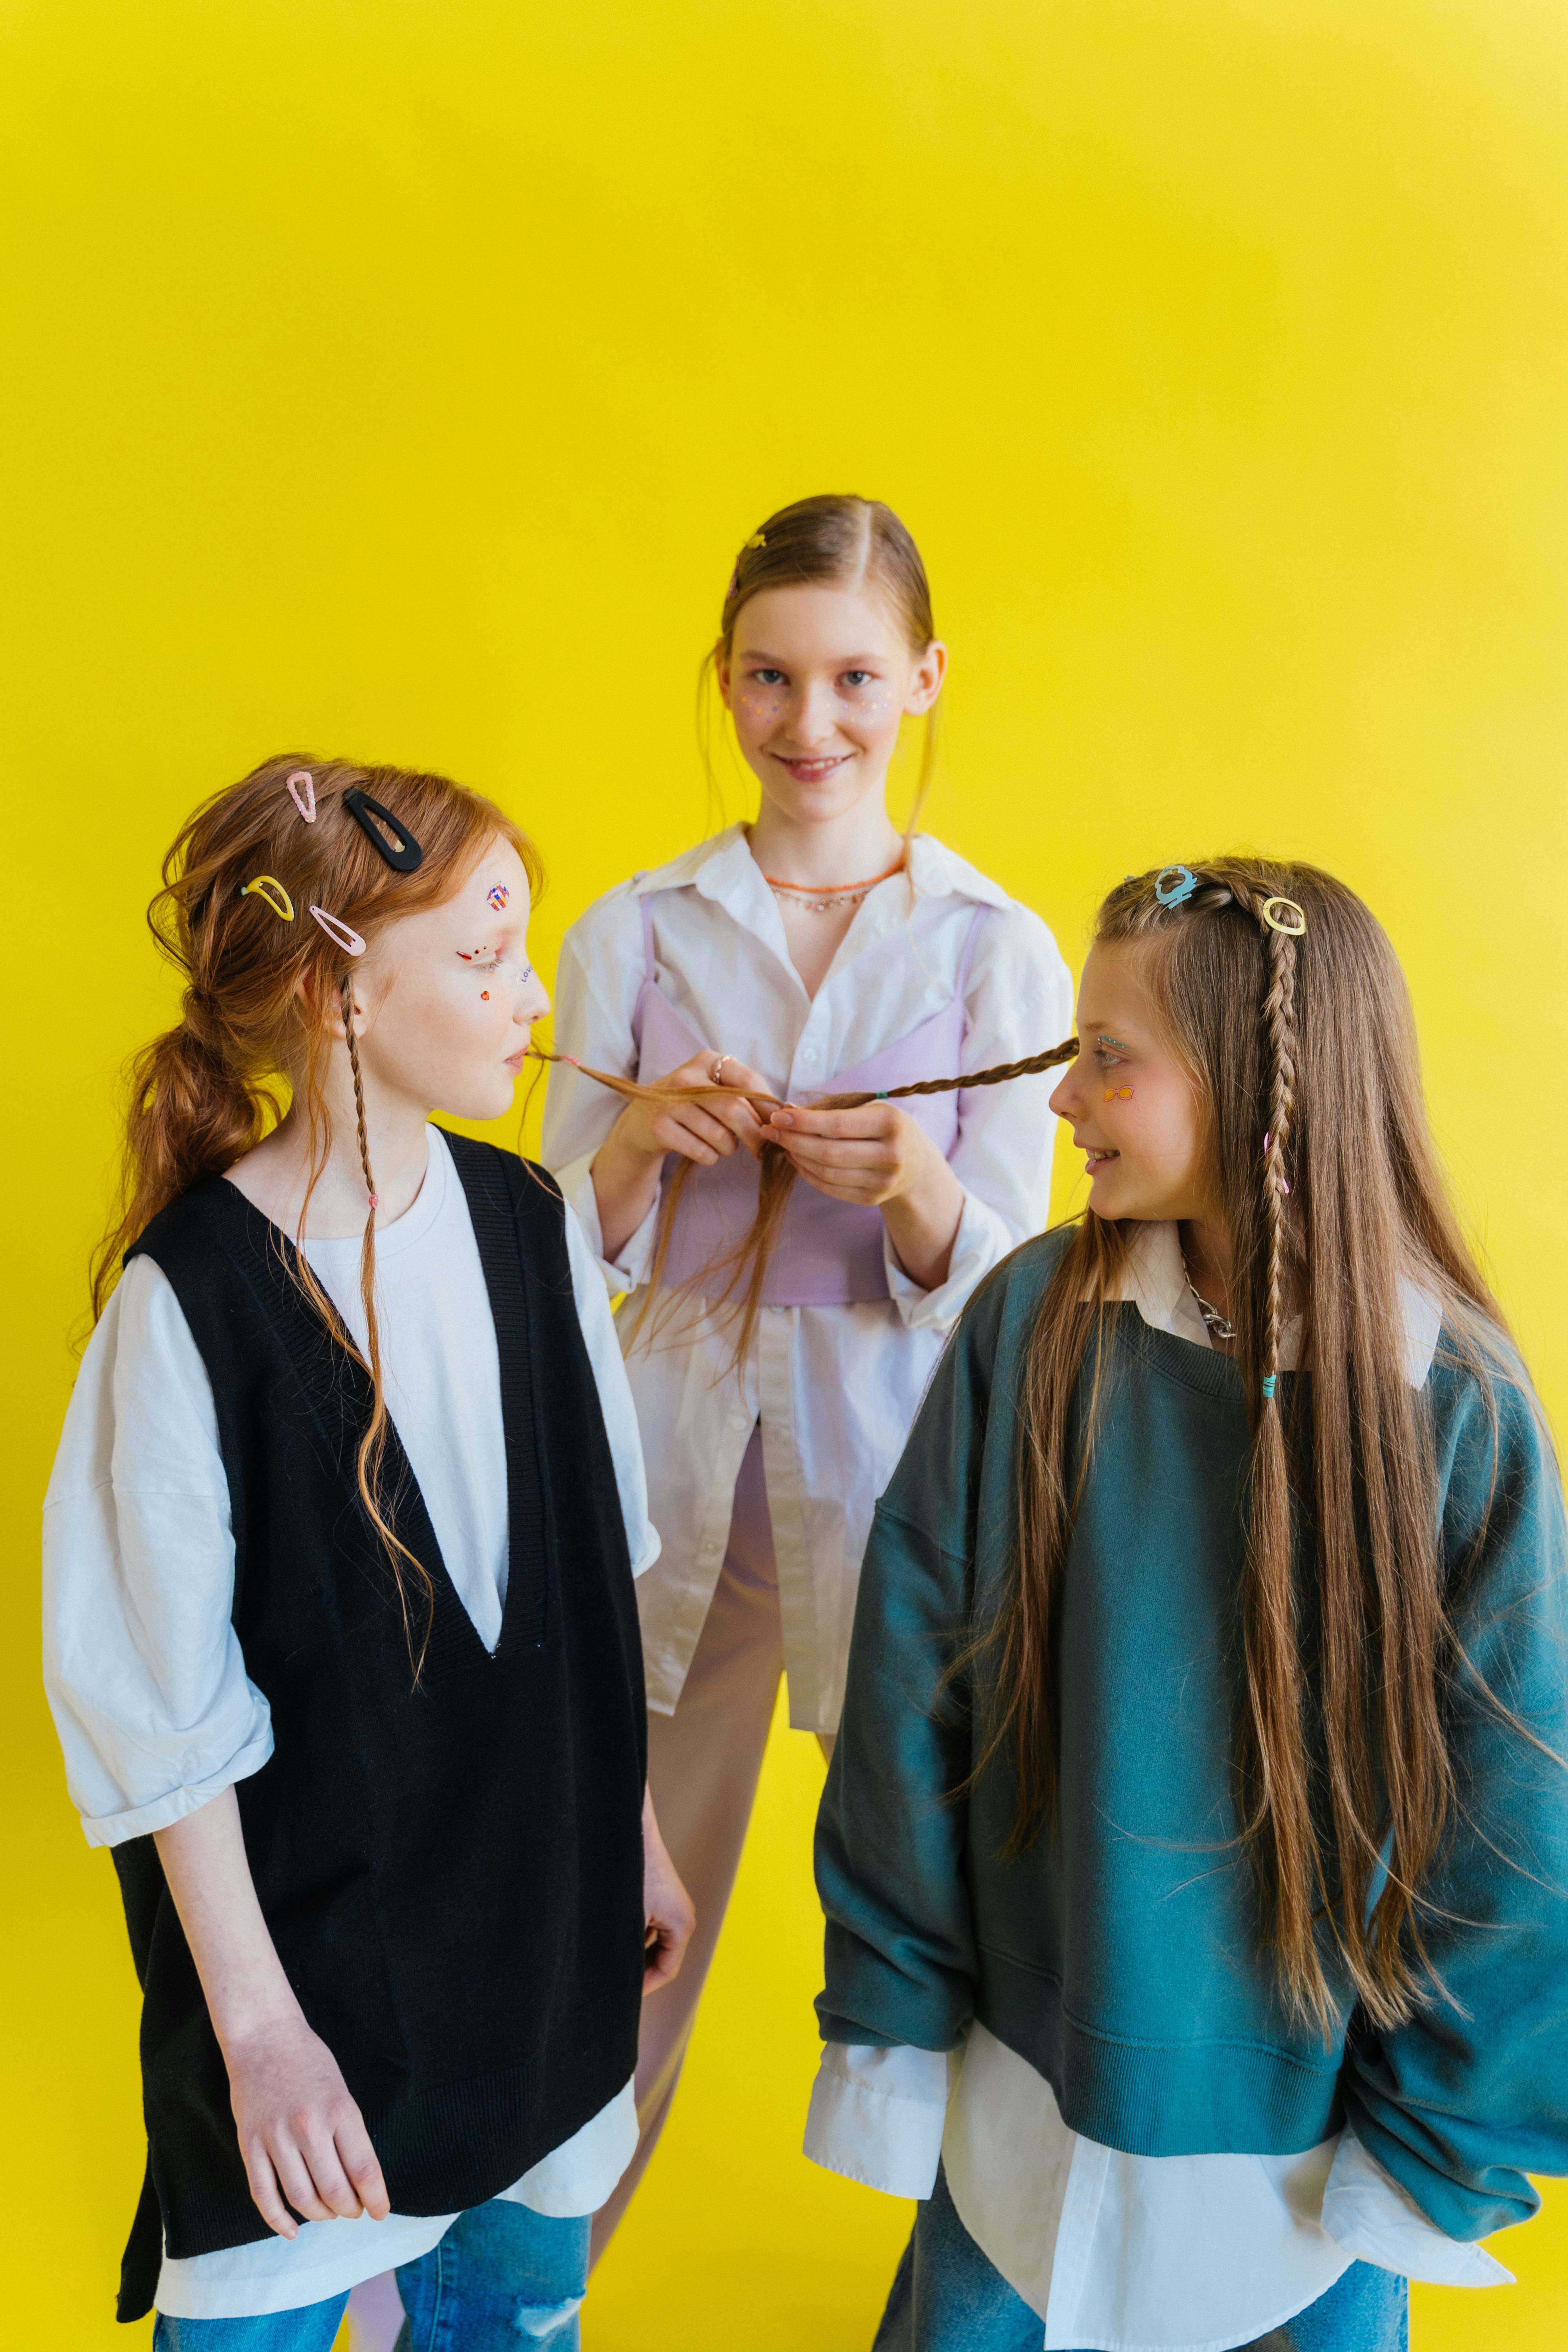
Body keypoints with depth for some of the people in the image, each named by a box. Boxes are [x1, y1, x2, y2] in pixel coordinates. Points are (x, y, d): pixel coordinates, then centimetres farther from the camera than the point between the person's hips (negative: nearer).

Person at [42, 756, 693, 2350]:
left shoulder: (527, 1221, -4)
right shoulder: (195, 1297, -20)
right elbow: (166, 1705, -15)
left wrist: (635, 1835, 12)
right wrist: (254, 2020, -12)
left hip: (535, 1904, 5)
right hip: (304, 1913, -5)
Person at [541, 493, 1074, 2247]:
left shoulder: (999, 951, -2)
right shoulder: (631, 934, 2)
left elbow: (1001, 1292, -4)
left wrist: (916, 1195, -26)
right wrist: (635, 1149, -19)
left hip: (903, 1482, -1)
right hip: (669, 1485, 1)